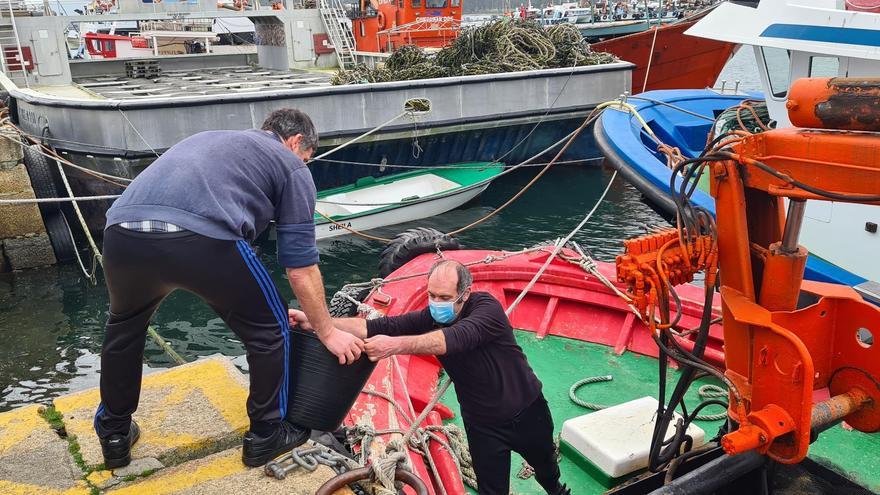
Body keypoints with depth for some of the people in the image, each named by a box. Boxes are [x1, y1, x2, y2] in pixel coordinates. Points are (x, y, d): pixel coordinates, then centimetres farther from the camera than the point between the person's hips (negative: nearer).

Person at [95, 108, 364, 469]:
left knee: (123, 326, 35)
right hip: (200, 239, -6)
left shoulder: (211, 139, 39)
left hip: (123, 232, 7)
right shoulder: (291, 167, 20)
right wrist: (328, 333, 29)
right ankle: (266, 435, 34)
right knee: (268, 331, 20)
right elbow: (300, 267, 17)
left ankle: (115, 436, 46)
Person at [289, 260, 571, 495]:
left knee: (547, 468, 25)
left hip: (527, 411, -1)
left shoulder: (486, 307, -28)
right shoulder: (430, 318, -16)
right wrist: (316, 322, -37)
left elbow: (457, 339, -48)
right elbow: (377, 327, -26)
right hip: (483, 425, 2)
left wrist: (396, 345, -59)